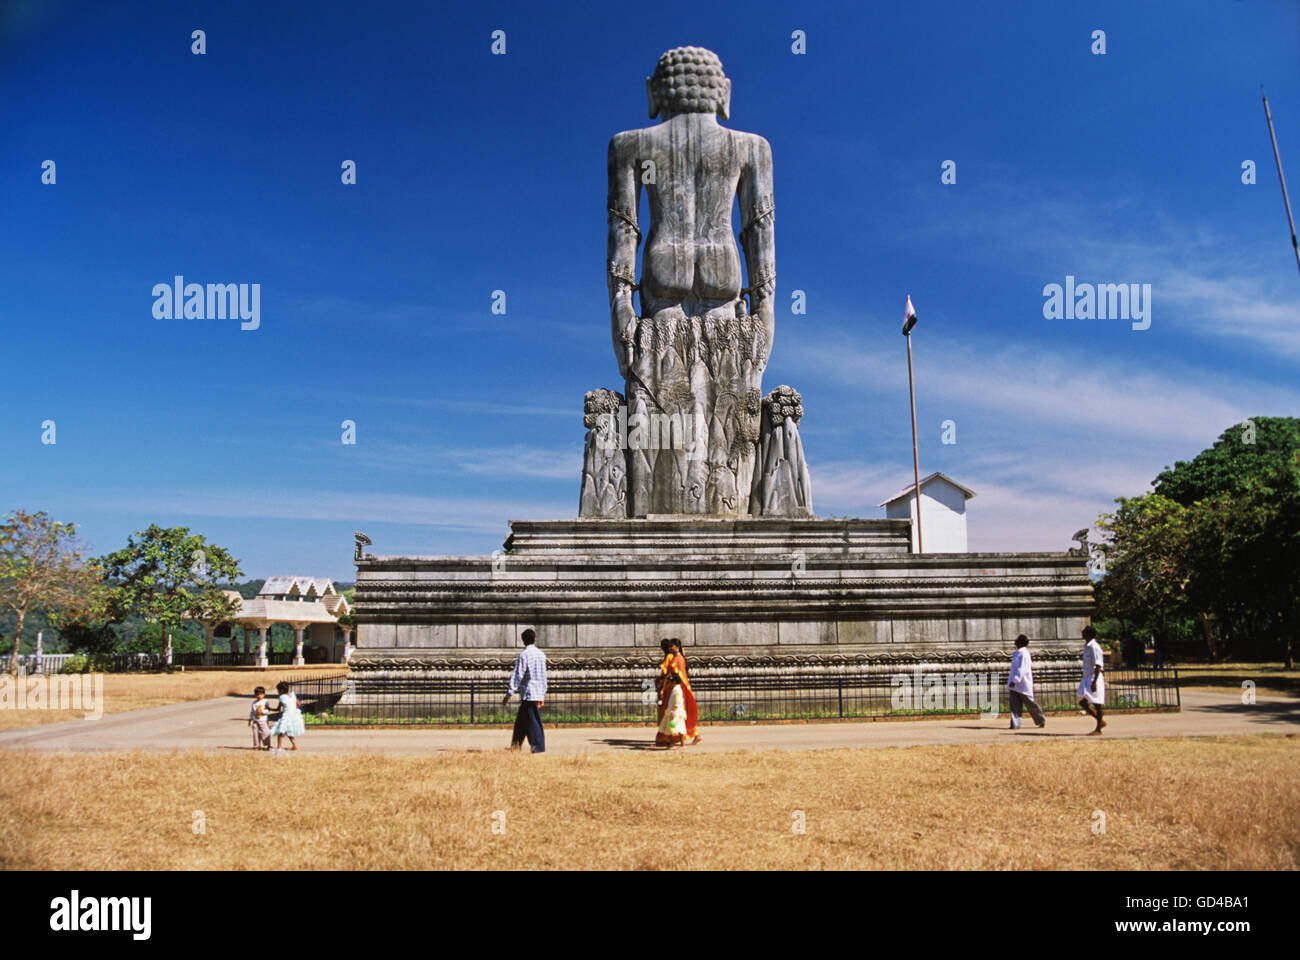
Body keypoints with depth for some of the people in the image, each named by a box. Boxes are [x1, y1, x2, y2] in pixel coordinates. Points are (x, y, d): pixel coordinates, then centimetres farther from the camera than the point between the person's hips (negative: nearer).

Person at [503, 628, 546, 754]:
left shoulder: (524, 655, -11)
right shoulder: (541, 655, 10)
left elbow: (517, 676, -15)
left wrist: (509, 694, -13)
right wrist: (542, 696, 23)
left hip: (528, 694, -7)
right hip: (539, 693, 7)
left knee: (533, 722, -6)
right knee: (521, 720, 17)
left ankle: (539, 748, -9)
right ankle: (515, 746, 25)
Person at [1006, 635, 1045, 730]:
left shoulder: (1023, 653, -14)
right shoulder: (1017, 653, 14)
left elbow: (1021, 669, -23)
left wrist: (1015, 680, -32)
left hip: (1024, 684, -8)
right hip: (1014, 684, 8)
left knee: (1029, 703, 5)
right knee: (1014, 704, -3)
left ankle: (1041, 720, 25)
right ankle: (1015, 724, -7)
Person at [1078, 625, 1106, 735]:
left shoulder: (1094, 647, -16)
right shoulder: (1086, 646, 12)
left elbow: (1098, 666, -18)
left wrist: (1094, 682, -22)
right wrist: (1084, 677, 23)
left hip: (1094, 677, -9)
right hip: (1086, 677, 9)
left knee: (1096, 703, -1)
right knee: (1082, 702, 8)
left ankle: (1098, 729, 8)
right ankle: (1100, 721, 22)